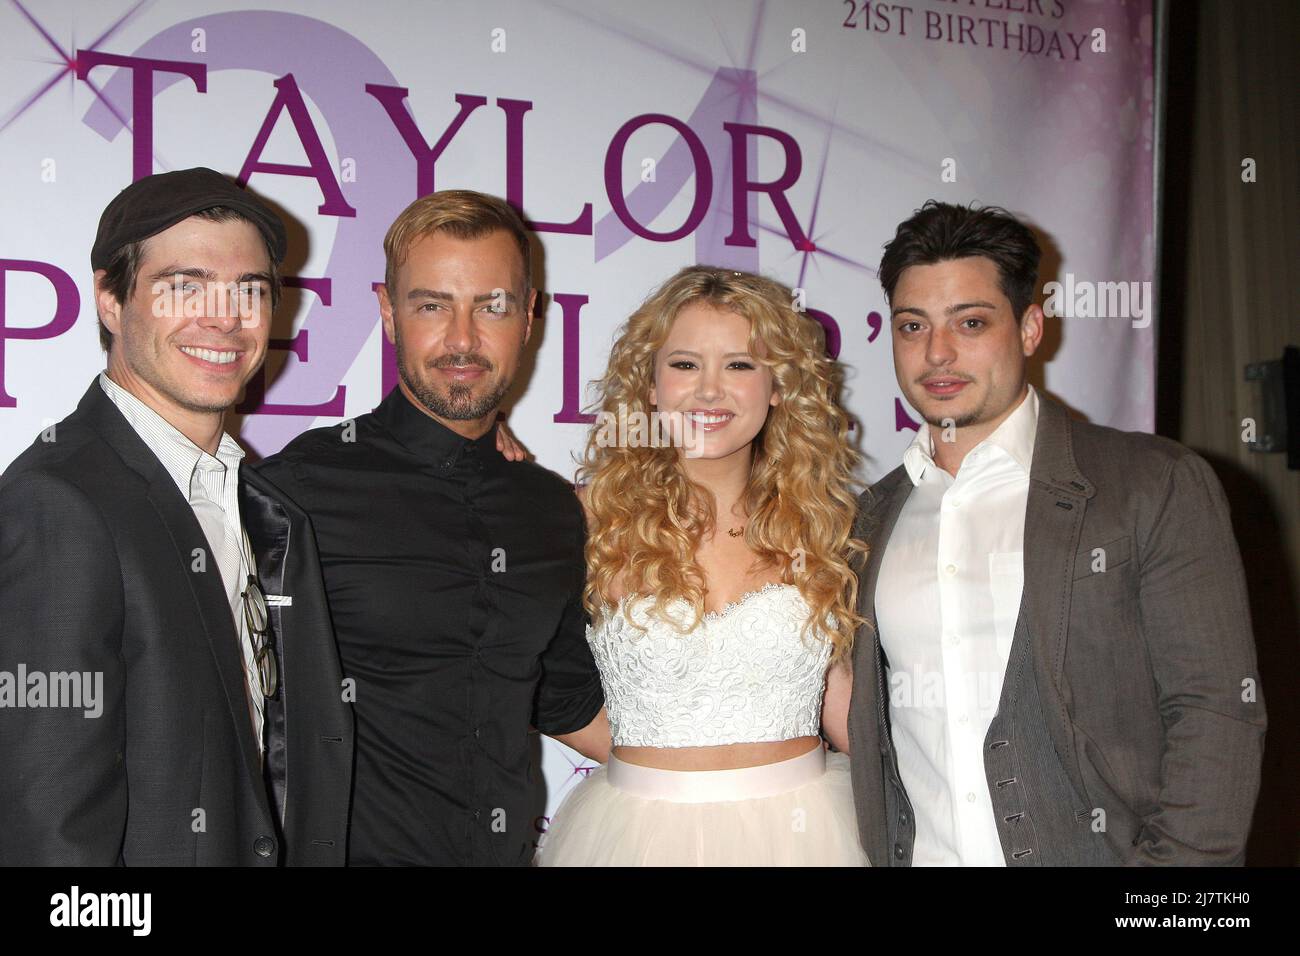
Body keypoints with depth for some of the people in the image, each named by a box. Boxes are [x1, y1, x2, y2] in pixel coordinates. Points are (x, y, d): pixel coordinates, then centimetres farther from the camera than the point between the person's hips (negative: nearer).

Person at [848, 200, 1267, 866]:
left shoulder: (1159, 487, -6)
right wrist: (877, 851, 1)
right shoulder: (873, 518, 9)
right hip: (919, 852, 4)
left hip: (1094, 848, -3)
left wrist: (1173, 856, -18)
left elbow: (1217, 716, -10)